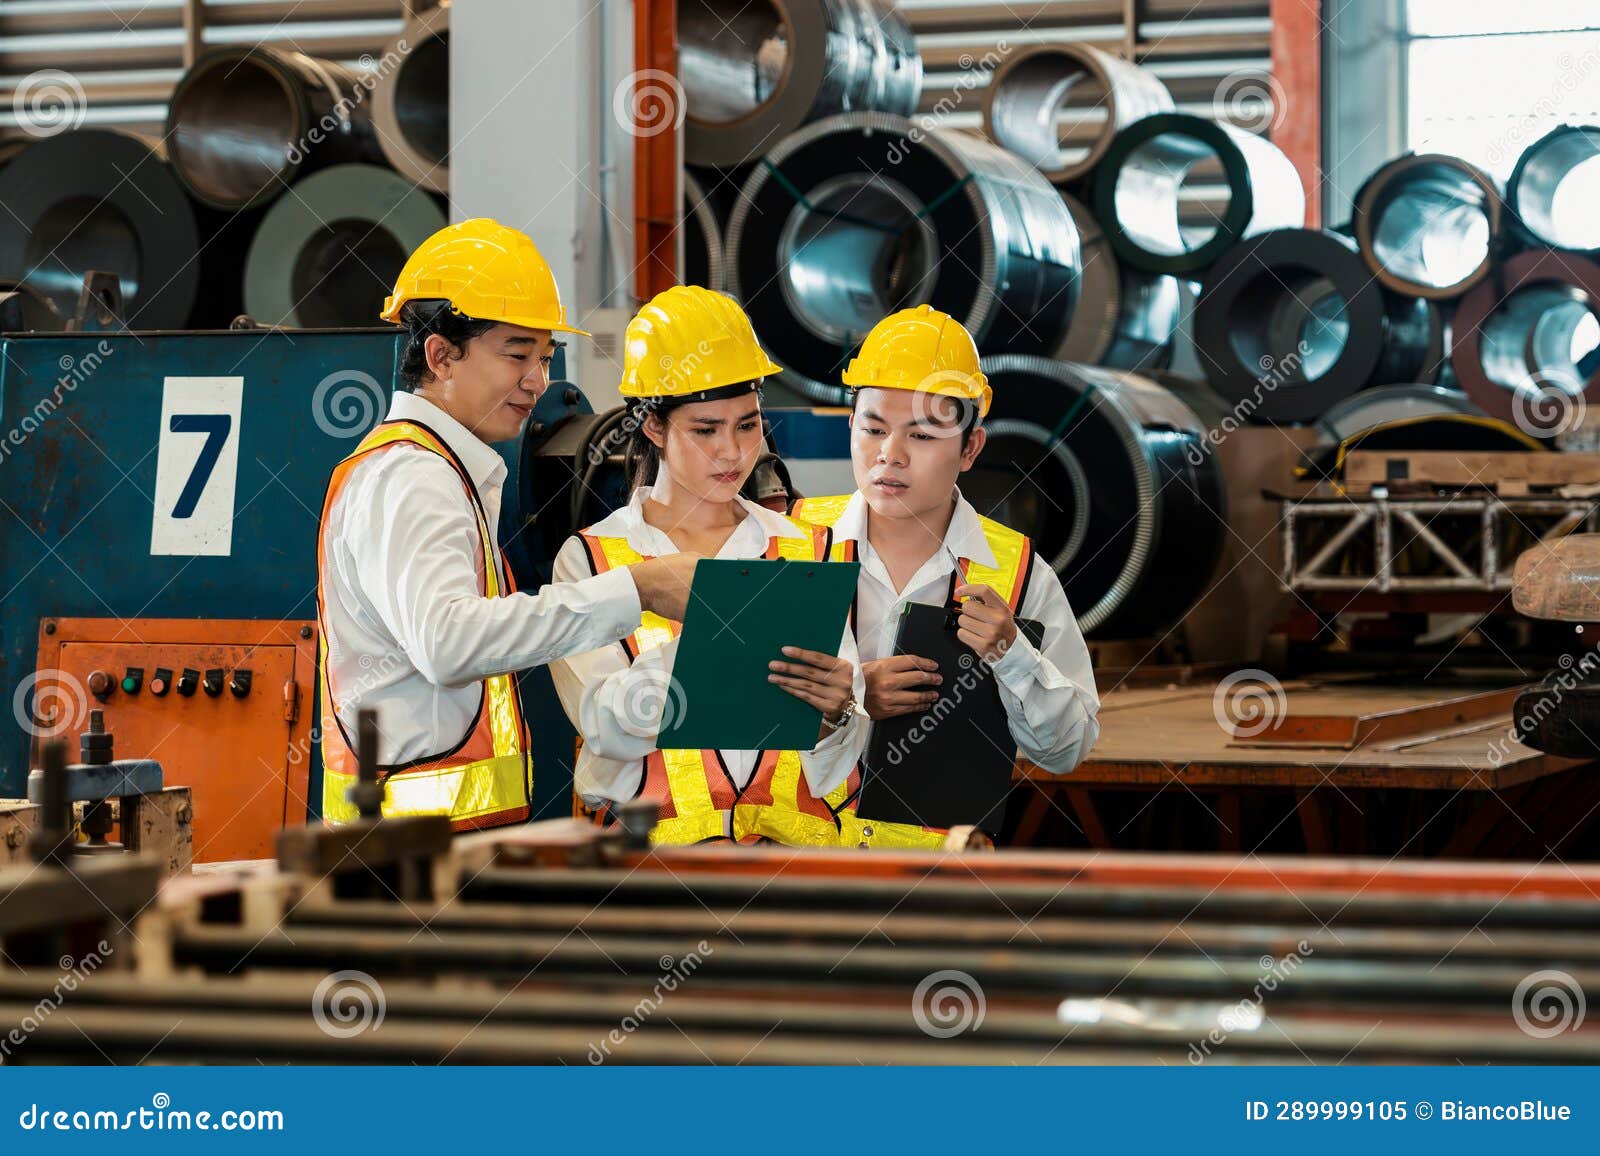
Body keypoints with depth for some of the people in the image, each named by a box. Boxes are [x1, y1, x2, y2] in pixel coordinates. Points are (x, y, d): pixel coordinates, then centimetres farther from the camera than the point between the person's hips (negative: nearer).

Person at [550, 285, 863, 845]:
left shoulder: (806, 550, 16)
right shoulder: (588, 560, 10)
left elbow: (843, 755, 10)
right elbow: (604, 725, -6)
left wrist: (834, 716, -13)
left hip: (797, 835, 2)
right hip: (659, 832, -2)